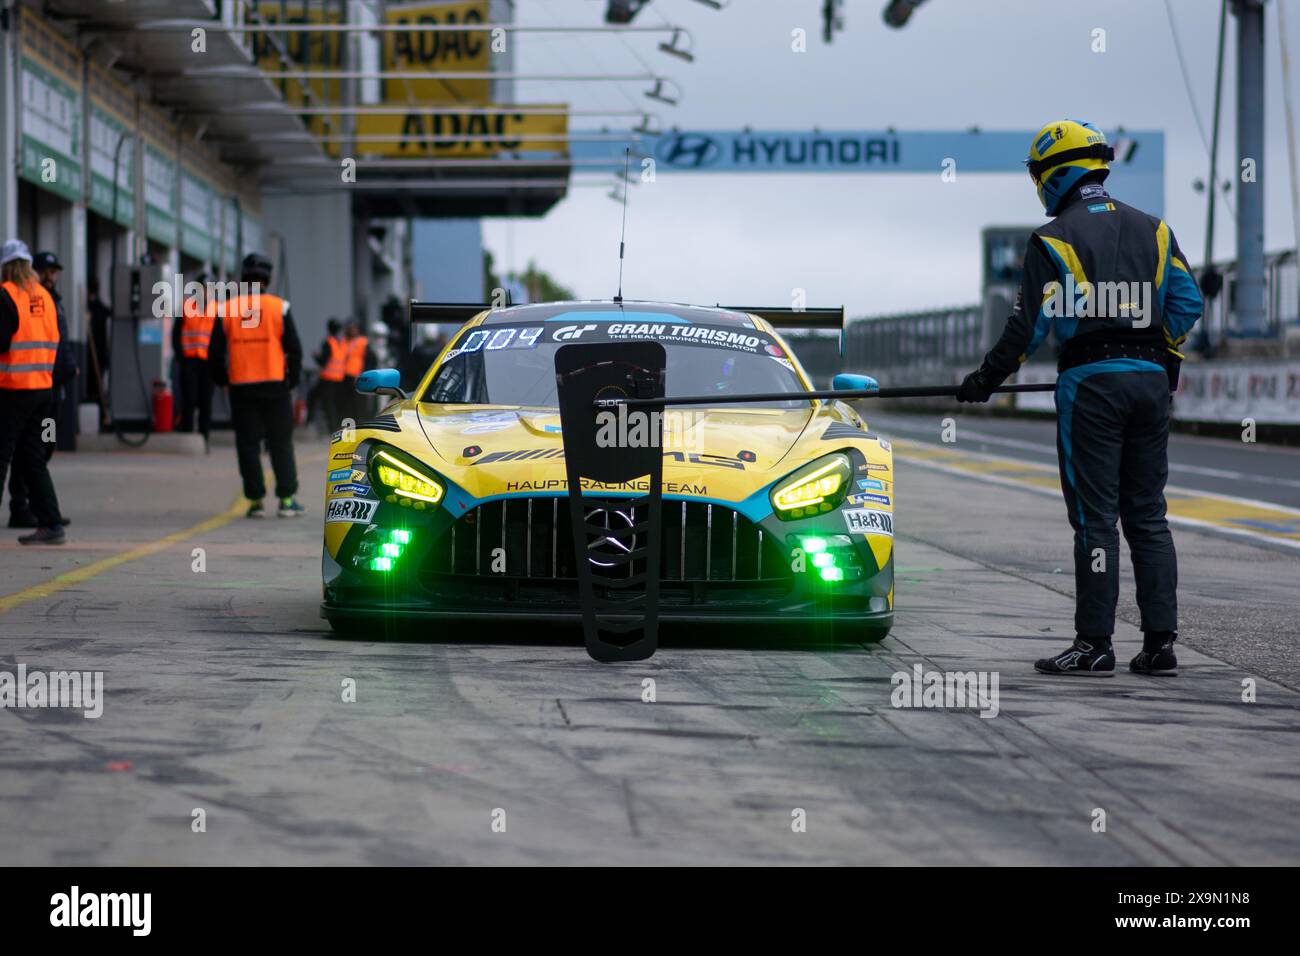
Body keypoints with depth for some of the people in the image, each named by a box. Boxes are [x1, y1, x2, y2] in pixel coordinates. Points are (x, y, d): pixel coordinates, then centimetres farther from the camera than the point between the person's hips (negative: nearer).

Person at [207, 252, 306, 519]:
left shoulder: (226, 309, 2)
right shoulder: (278, 307, -2)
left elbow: (215, 352, 2)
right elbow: (294, 349, -1)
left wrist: (221, 380, 16)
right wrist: (292, 379, 11)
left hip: (240, 386, 1)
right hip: (275, 386, -1)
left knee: (248, 444, 6)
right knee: (281, 442, 5)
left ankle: (255, 500, 3)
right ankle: (287, 499, 2)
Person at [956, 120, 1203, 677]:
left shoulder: (1053, 240, -5)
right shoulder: (1153, 230, 11)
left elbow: (1031, 323, -6)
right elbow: (1187, 302, 10)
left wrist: (987, 378, 5)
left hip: (1090, 382, -5)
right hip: (1149, 380, 5)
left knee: (1096, 519, -3)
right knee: (1148, 516, 9)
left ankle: (1094, 646, -3)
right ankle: (1160, 642, 7)